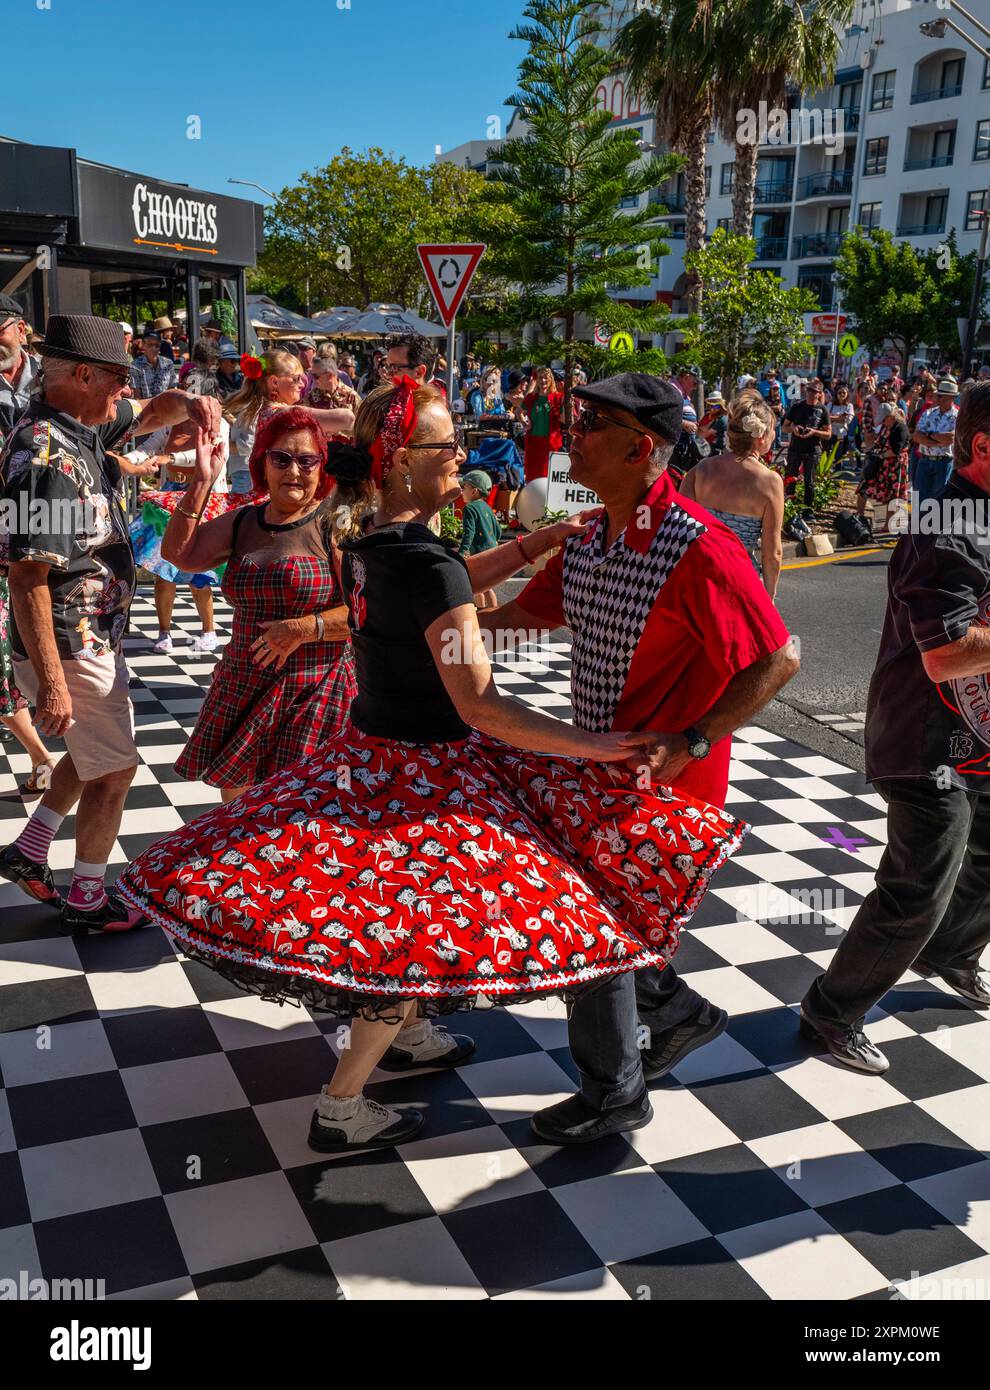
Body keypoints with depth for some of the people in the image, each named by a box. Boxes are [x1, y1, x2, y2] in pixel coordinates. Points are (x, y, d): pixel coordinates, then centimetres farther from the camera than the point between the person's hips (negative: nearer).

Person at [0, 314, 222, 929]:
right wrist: (50, 684, -27)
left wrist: (189, 403, -5)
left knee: (97, 753, 25)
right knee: (115, 768, 5)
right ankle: (88, 901, 20)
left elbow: (152, 410, 20)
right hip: (70, 649, -10)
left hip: (93, 639, 10)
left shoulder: (81, 426, 3)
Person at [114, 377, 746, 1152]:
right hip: (425, 770, -9)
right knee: (428, 931, 6)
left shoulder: (371, 541, 1)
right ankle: (341, 1109, 15)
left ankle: (406, 1035, 47)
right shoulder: (426, 565, -26)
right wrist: (603, 747, -23)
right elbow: (483, 708, -28)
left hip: (370, 751, 9)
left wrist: (540, 542, 8)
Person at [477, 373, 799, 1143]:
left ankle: (615, 1093, 25)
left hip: (665, 777, -8)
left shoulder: (697, 547, -24)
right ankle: (679, 1010, 42)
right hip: (599, 763, 8)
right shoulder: (589, 538, 2)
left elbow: (779, 658, -21)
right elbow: (530, 610, 14)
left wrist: (690, 742, -26)